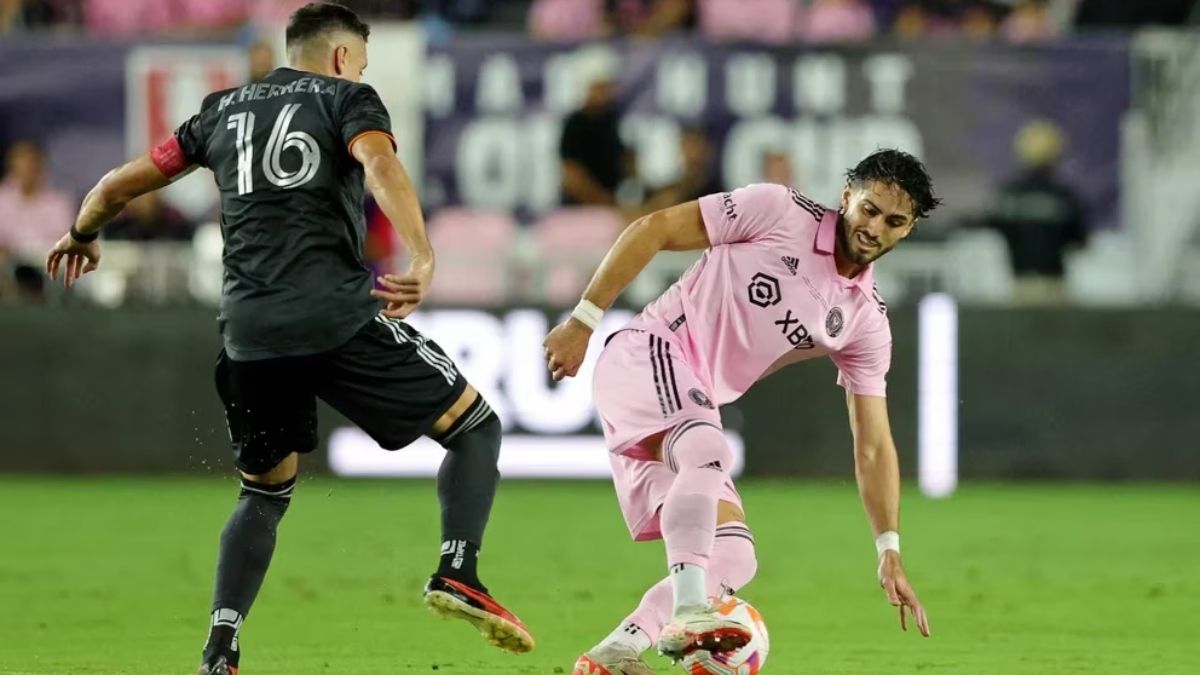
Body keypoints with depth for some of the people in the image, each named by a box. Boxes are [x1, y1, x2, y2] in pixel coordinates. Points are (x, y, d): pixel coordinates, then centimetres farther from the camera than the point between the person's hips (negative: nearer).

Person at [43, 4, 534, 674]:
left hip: (249, 330, 5)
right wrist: (422, 256, -24)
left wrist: (83, 235, 46)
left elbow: (123, 183, 26)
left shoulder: (224, 109, 22)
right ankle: (458, 574, -11)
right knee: (476, 427, 9)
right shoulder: (347, 98, 9)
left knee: (265, 492, 21)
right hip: (338, 314, -4)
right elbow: (380, 163, -14)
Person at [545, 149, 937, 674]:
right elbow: (653, 230, -6)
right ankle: (688, 613, -47)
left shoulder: (865, 322, 7)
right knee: (709, 450, -36)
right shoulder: (779, 212, -8)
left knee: (734, 557, -5)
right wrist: (583, 321, -11)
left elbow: (873, 445, 8)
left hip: (691, 411, 7)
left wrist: (889, 553, -1)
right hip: (645, 356, -7)